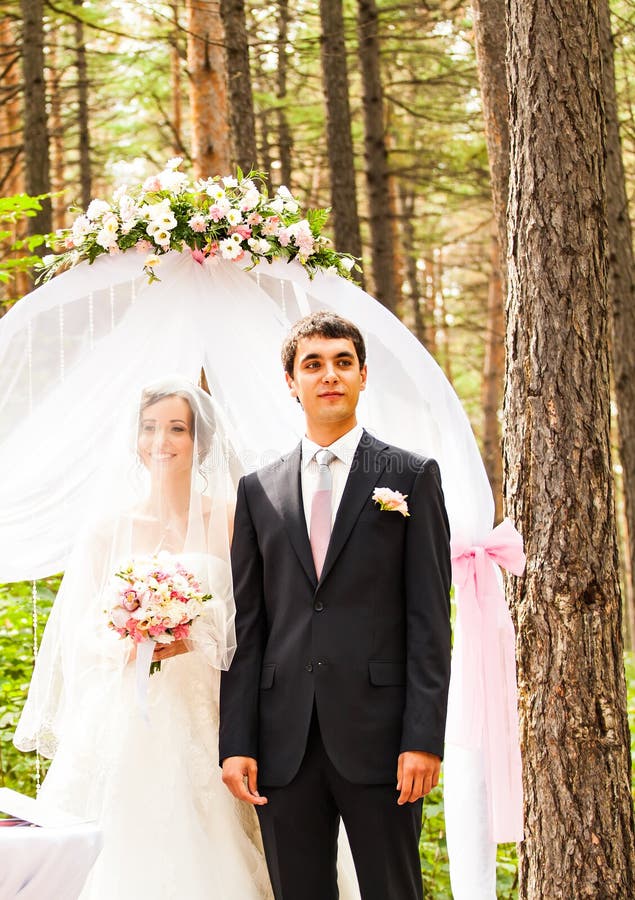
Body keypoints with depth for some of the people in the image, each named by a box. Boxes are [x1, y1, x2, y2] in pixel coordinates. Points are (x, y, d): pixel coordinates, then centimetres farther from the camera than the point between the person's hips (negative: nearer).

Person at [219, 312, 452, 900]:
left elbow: (428, 619, -2)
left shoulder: (413, 477, 4)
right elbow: (246, 625, 9)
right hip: (283, 742, 3)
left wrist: (425, 738, -9)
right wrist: (236, 742, 2)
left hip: (377, 736, -3)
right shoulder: (259, 490, 11)